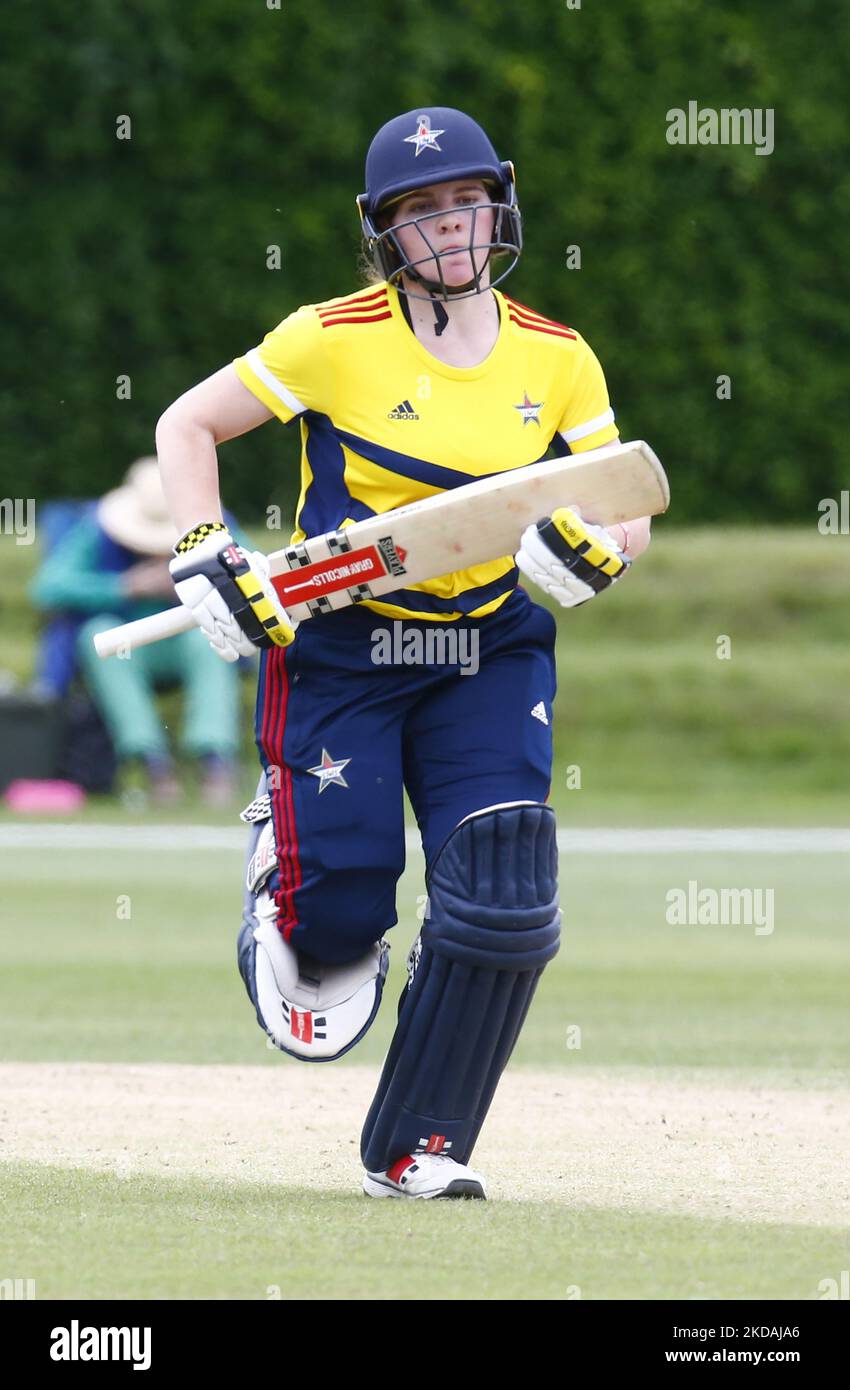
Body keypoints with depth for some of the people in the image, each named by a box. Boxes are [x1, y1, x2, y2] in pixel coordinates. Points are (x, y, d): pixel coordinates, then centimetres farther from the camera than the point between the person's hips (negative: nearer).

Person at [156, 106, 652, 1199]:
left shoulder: (557, 360, 0)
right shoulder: (338, 339, -11)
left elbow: (629, 510, 7)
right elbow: (186, 426, -3)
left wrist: (599, 553, -16)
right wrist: (206, 559, -15)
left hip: (491, 648, 3)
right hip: (336, 645, -3)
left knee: (505, 894, -12)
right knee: (341, 901, -8)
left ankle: (417, 1147, 2)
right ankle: (285, 863, 33)